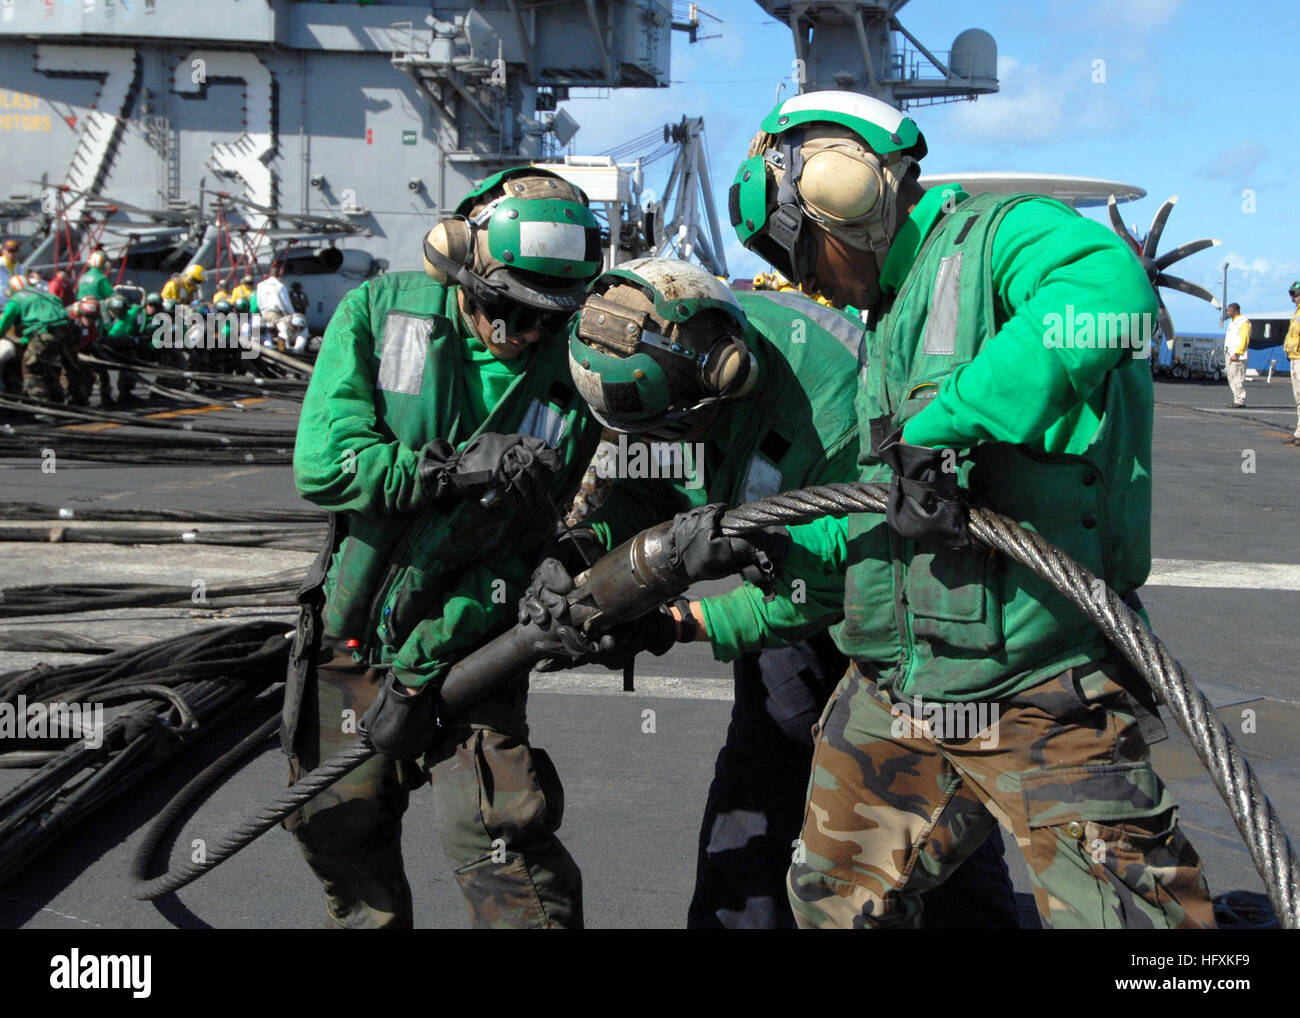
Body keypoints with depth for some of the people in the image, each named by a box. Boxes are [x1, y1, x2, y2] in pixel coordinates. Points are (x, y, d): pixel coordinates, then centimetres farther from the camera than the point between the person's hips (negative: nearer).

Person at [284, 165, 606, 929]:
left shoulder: (571, 370, -11)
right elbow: (323, 461, -18)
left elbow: (518, 548, -12)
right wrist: (458, 469, -30)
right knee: (345, 835, 16)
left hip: (464, 642, -2)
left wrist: (421, 670, -15)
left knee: (501, 845, -13)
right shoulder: (379, 313, -9)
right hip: (352, 631, 2)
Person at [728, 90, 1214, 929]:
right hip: (891, 697, 9)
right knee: (835, 905, 19)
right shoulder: (888, 325, 18)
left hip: (1039, 698, -8)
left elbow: (1109, 292, -36)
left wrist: (941, 424, -33)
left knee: (1127, 912, -10)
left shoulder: (999, 234, -10)